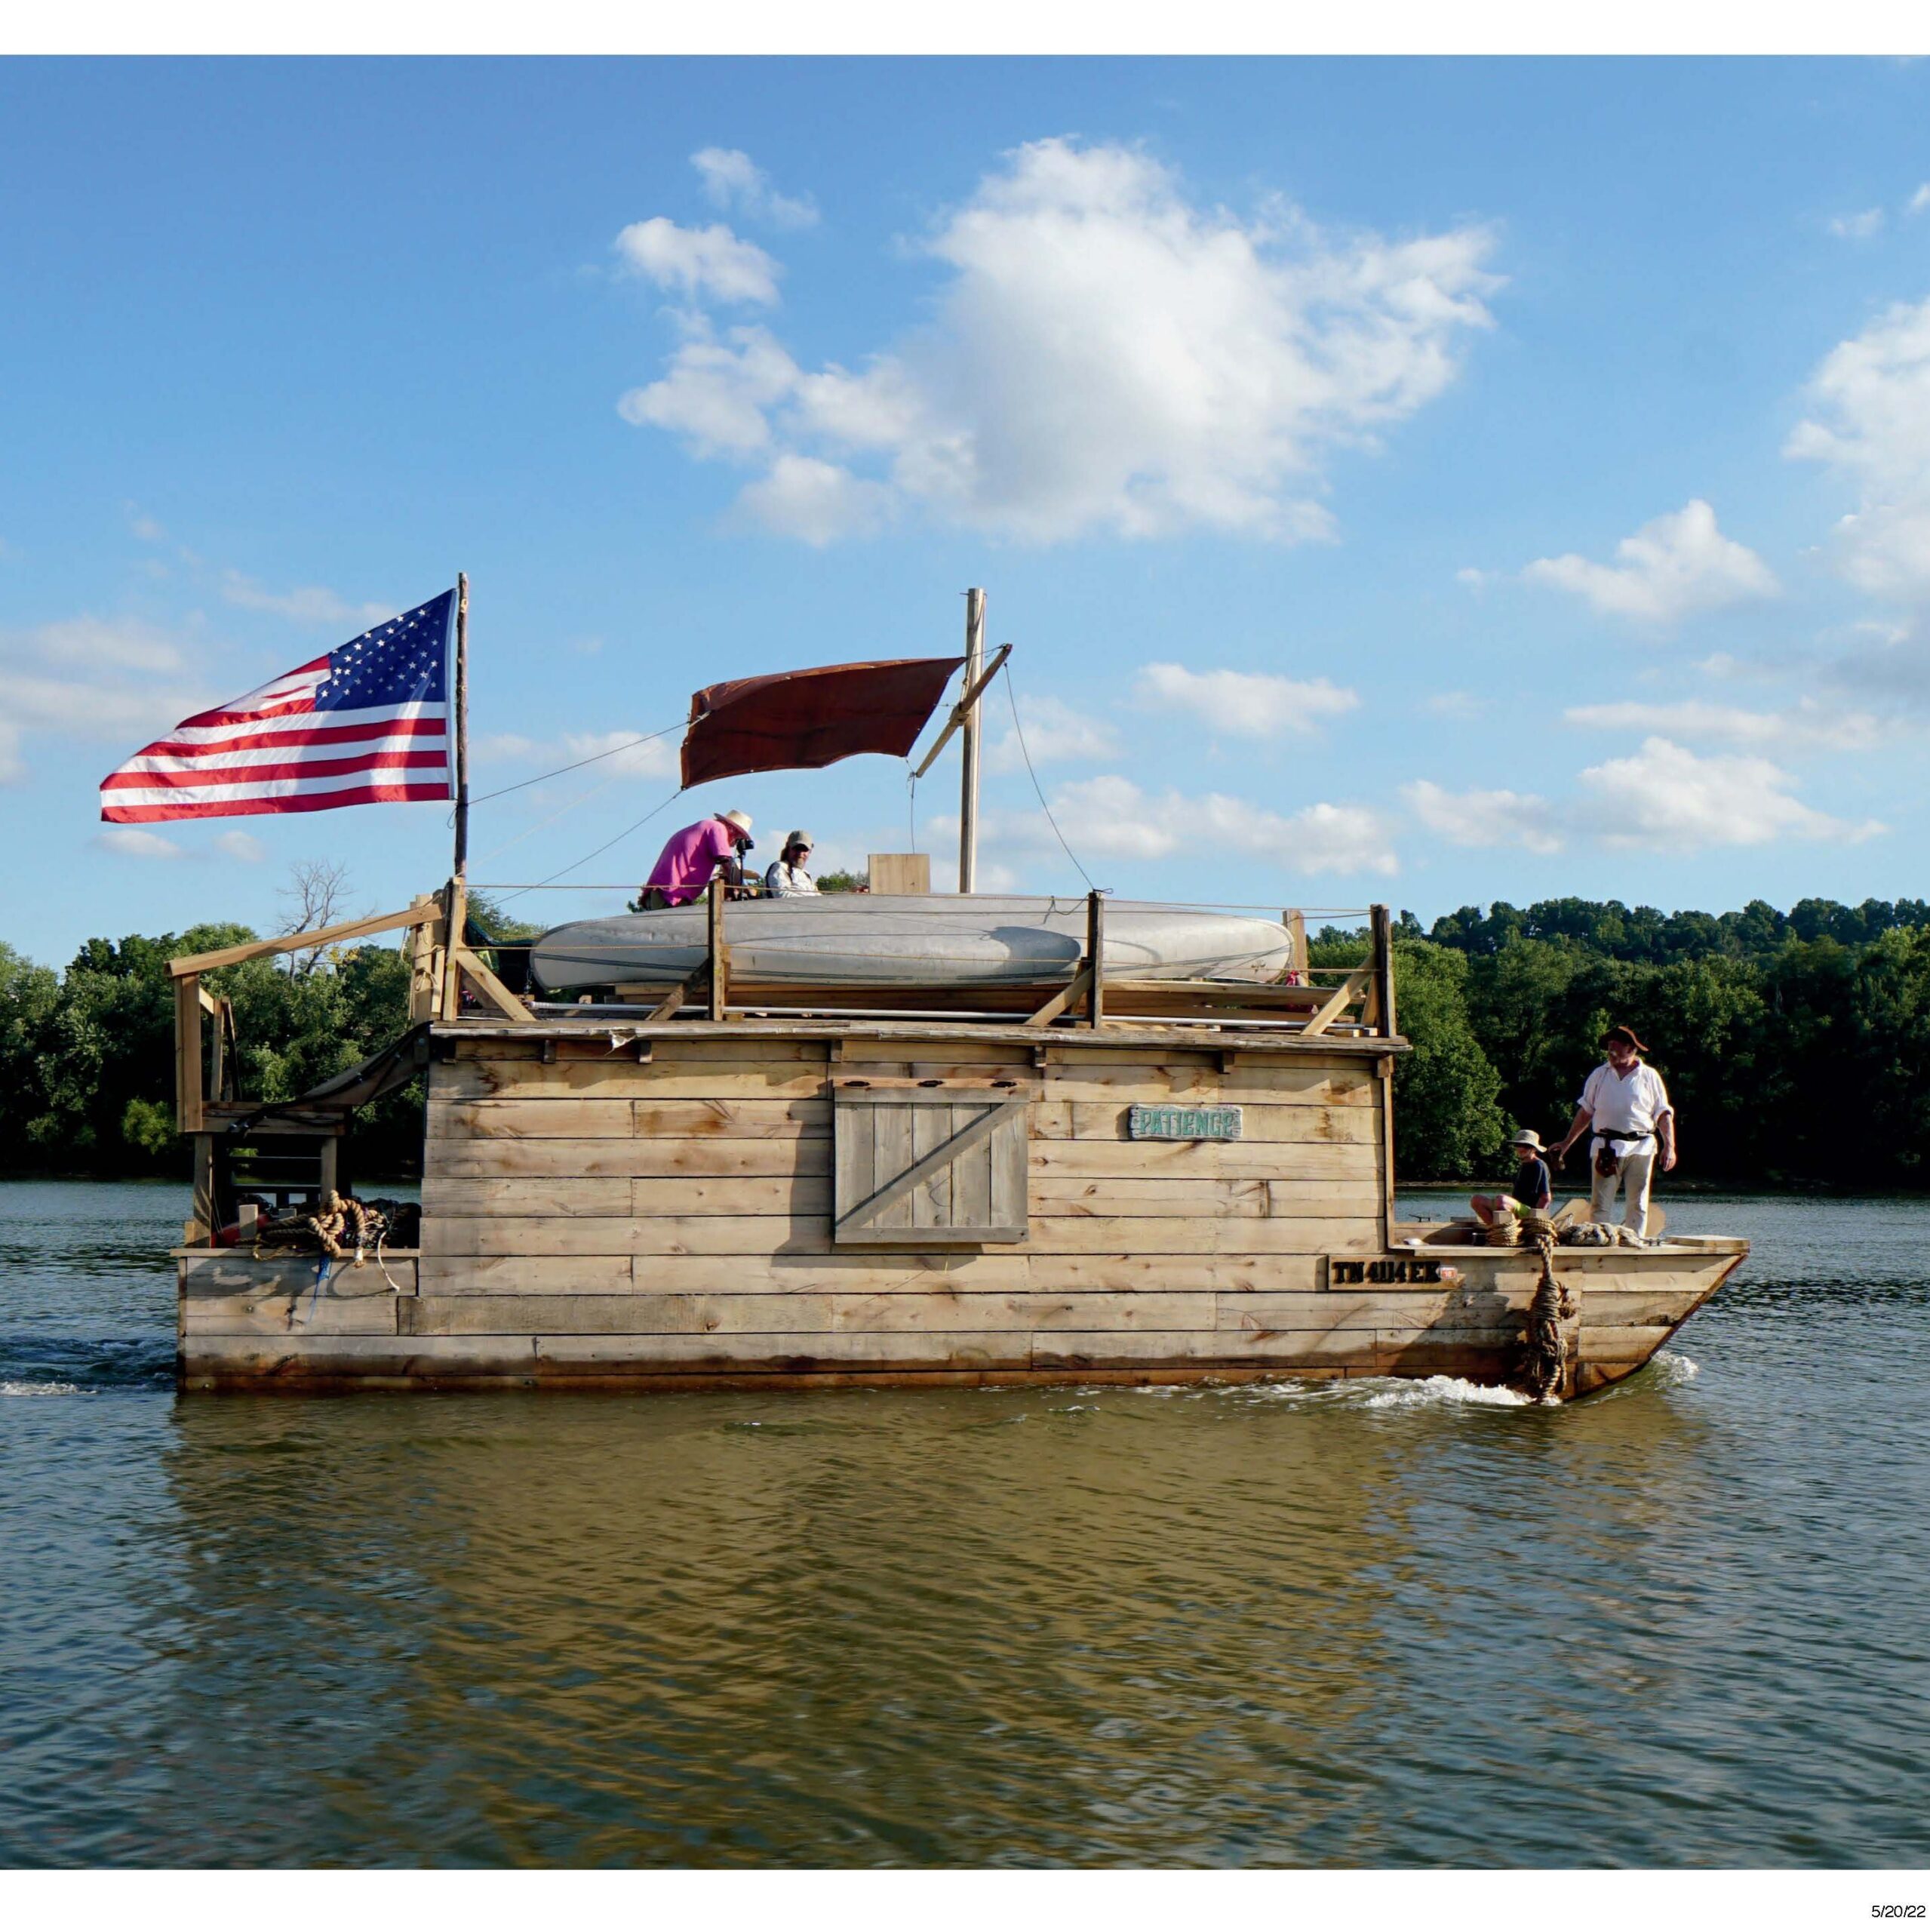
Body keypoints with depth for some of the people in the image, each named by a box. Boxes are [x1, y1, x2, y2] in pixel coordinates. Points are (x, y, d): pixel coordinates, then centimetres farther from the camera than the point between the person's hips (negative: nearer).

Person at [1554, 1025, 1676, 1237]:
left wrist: (1669, 1146, -7)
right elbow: (1585, 1112, 16)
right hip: (1606, 1146, 1)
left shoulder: (1649, 1077, 7)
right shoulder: (1600, 1075, 12)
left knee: (1637, 1206, 2)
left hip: (1640, 1147, -1)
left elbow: (1664, 1115, 5)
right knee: (1599, 1205, -4)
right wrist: (1566, 1143, 12)